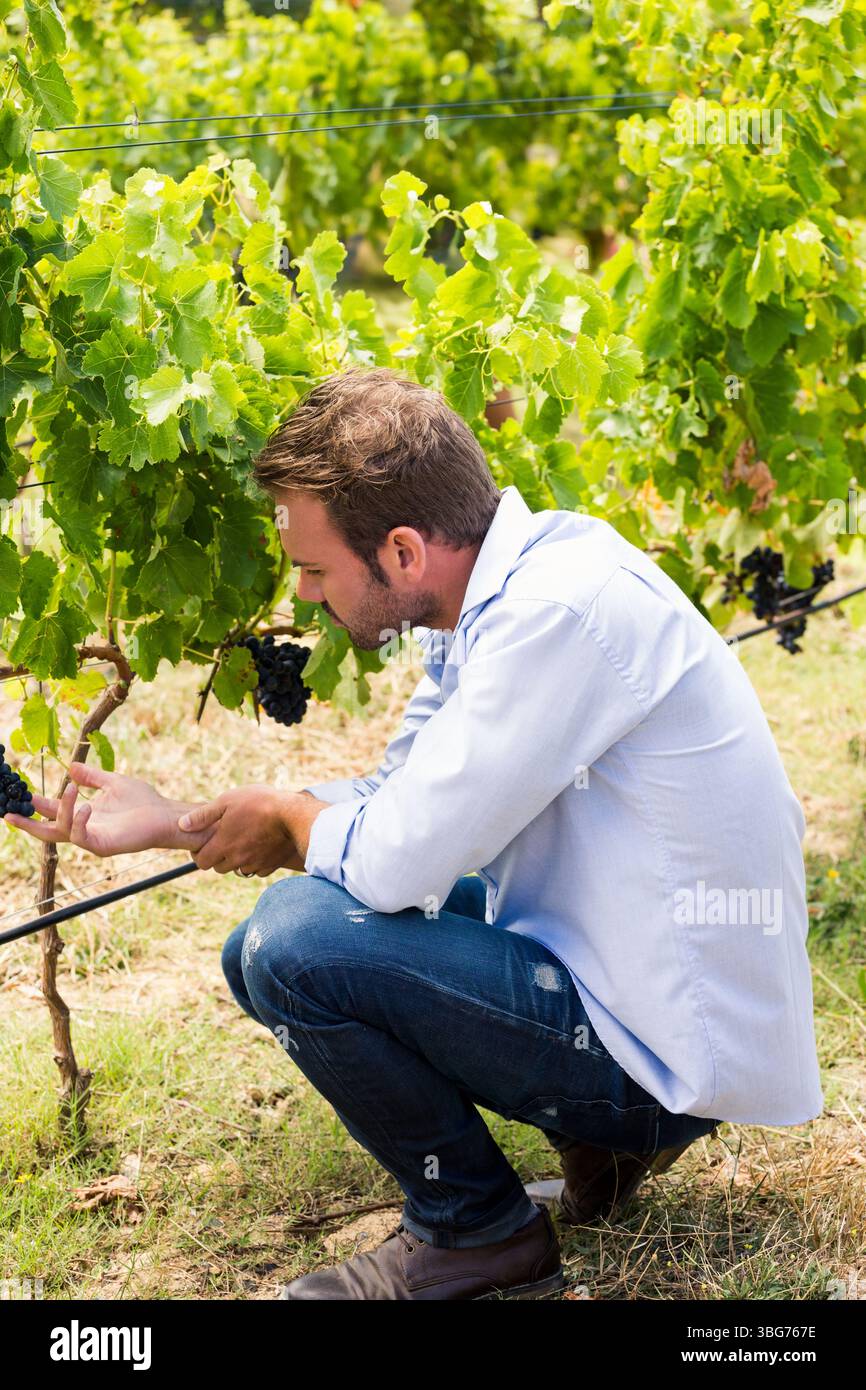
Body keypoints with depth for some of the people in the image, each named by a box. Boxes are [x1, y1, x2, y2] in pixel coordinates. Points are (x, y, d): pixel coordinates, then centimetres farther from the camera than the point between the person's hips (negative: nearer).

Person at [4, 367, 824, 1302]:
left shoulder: (559, 611, -27)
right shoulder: (498, 593, 3)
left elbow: (398, 860, -25)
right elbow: (399, 801, 15)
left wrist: (285, 820, -2)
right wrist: (171, 822, 13)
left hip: (678, 1046, -10)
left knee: (295, 940, -21)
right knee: (263, 948, 13)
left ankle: (478, 1234, 1)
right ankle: (602, 1134, 12)